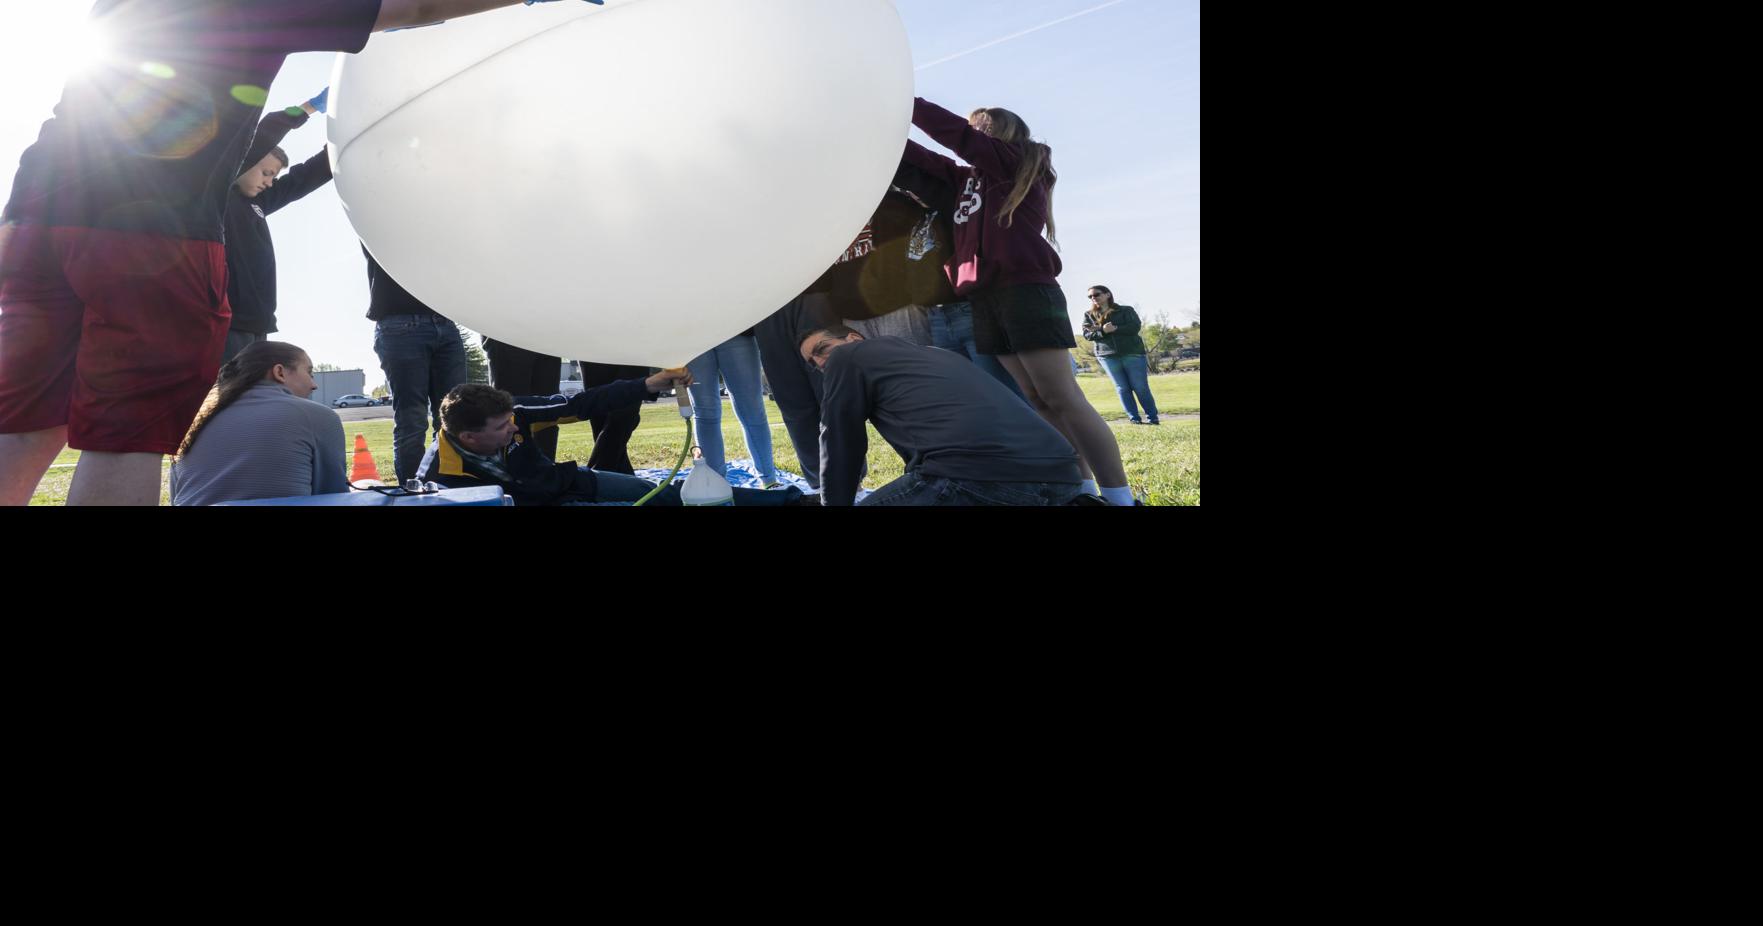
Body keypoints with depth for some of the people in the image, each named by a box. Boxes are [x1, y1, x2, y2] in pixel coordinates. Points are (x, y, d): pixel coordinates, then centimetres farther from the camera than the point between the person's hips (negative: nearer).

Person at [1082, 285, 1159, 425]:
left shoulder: (1126, 310, 4)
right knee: (1122, 388, 0)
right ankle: (1133, 418, 3)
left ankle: (1152, 418, 1)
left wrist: (1115, 329, -18)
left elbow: (1135, 327, -9)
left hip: (1132, 353, -2)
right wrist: (1103, 331, -20)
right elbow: (1087, 334, -2)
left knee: (1141, 387, -4)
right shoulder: (1088, 315, 10)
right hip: (1108, 356, 2)